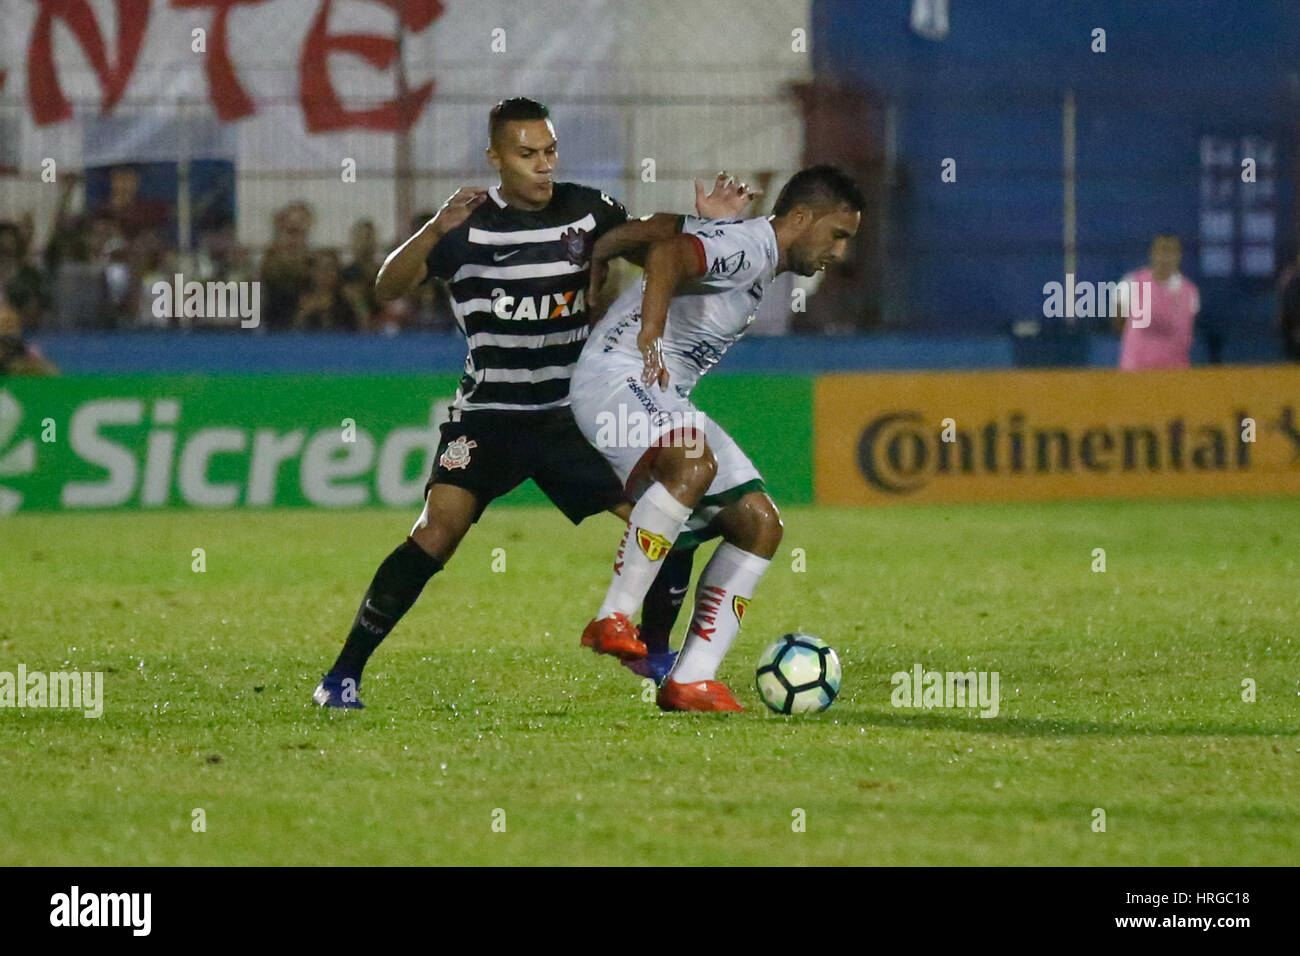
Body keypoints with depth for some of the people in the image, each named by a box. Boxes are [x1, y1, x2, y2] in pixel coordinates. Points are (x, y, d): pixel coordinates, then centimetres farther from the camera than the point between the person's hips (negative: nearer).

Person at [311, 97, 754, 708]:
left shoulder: (584, 210, 0)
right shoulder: (468, 225, -8)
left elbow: (647, 235, 17)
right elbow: (388, 287, -15)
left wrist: (704, 222, -4)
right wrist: (435, 231, -33)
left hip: (571, 415, 3)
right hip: (488, 413, -3)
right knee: (438, 531, -22)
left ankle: (650, 651, 19)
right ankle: (344, 674, -14)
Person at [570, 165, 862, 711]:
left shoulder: (756, 257, 18)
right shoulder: (749, 246, -14)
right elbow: (667, 254, -35)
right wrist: (651, 335, -47)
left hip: (665, 400, 11)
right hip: (616, 378, -11)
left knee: (759, 522, 2)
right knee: (694, 464, -38)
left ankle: (690, 681, -1)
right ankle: (613, 620, -33)